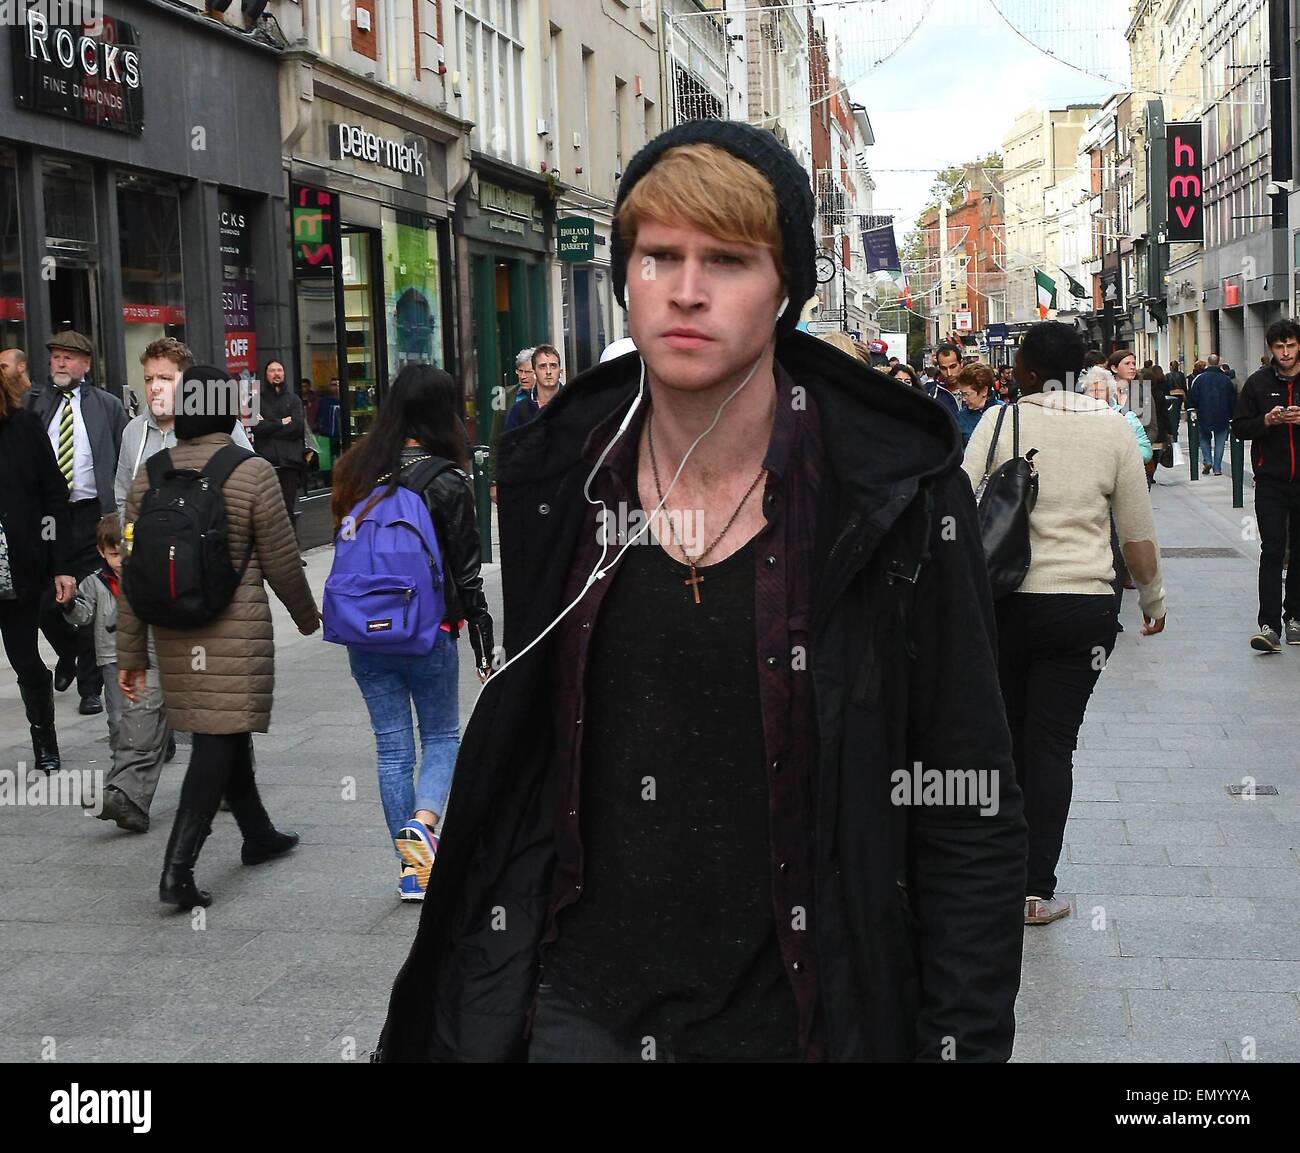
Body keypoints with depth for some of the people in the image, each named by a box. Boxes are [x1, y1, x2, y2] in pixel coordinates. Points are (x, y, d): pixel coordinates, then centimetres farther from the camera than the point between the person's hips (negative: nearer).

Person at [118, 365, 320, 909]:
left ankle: (258, 834, 38)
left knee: (226, 732, 21)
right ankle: (177, 869, -9)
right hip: (236, 630, -6)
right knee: (218, 743, -2)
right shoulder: (253, 474, -10)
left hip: (174, 633, 6)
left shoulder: (149, 477, 3)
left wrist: (130, 650, 10)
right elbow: (281, 562, -5)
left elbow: (134, 572, 4)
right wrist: (307, 615, 13)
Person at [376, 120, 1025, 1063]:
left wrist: (965, 1041, -11)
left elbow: (974, 821, -8)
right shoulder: (554, 481, -3)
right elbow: (503, 778, 5)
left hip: (797, 1018, -2)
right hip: (582, 1011, 2)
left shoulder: (899, 498, -12)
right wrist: (474, 1018, 4)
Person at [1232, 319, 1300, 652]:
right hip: (1270, 481, -1)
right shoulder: (1258, 382, 3)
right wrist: (1267, 420, -13)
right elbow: (1239, 426, 4)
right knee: (1272, 552, -6)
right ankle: (1269, 624, -9)